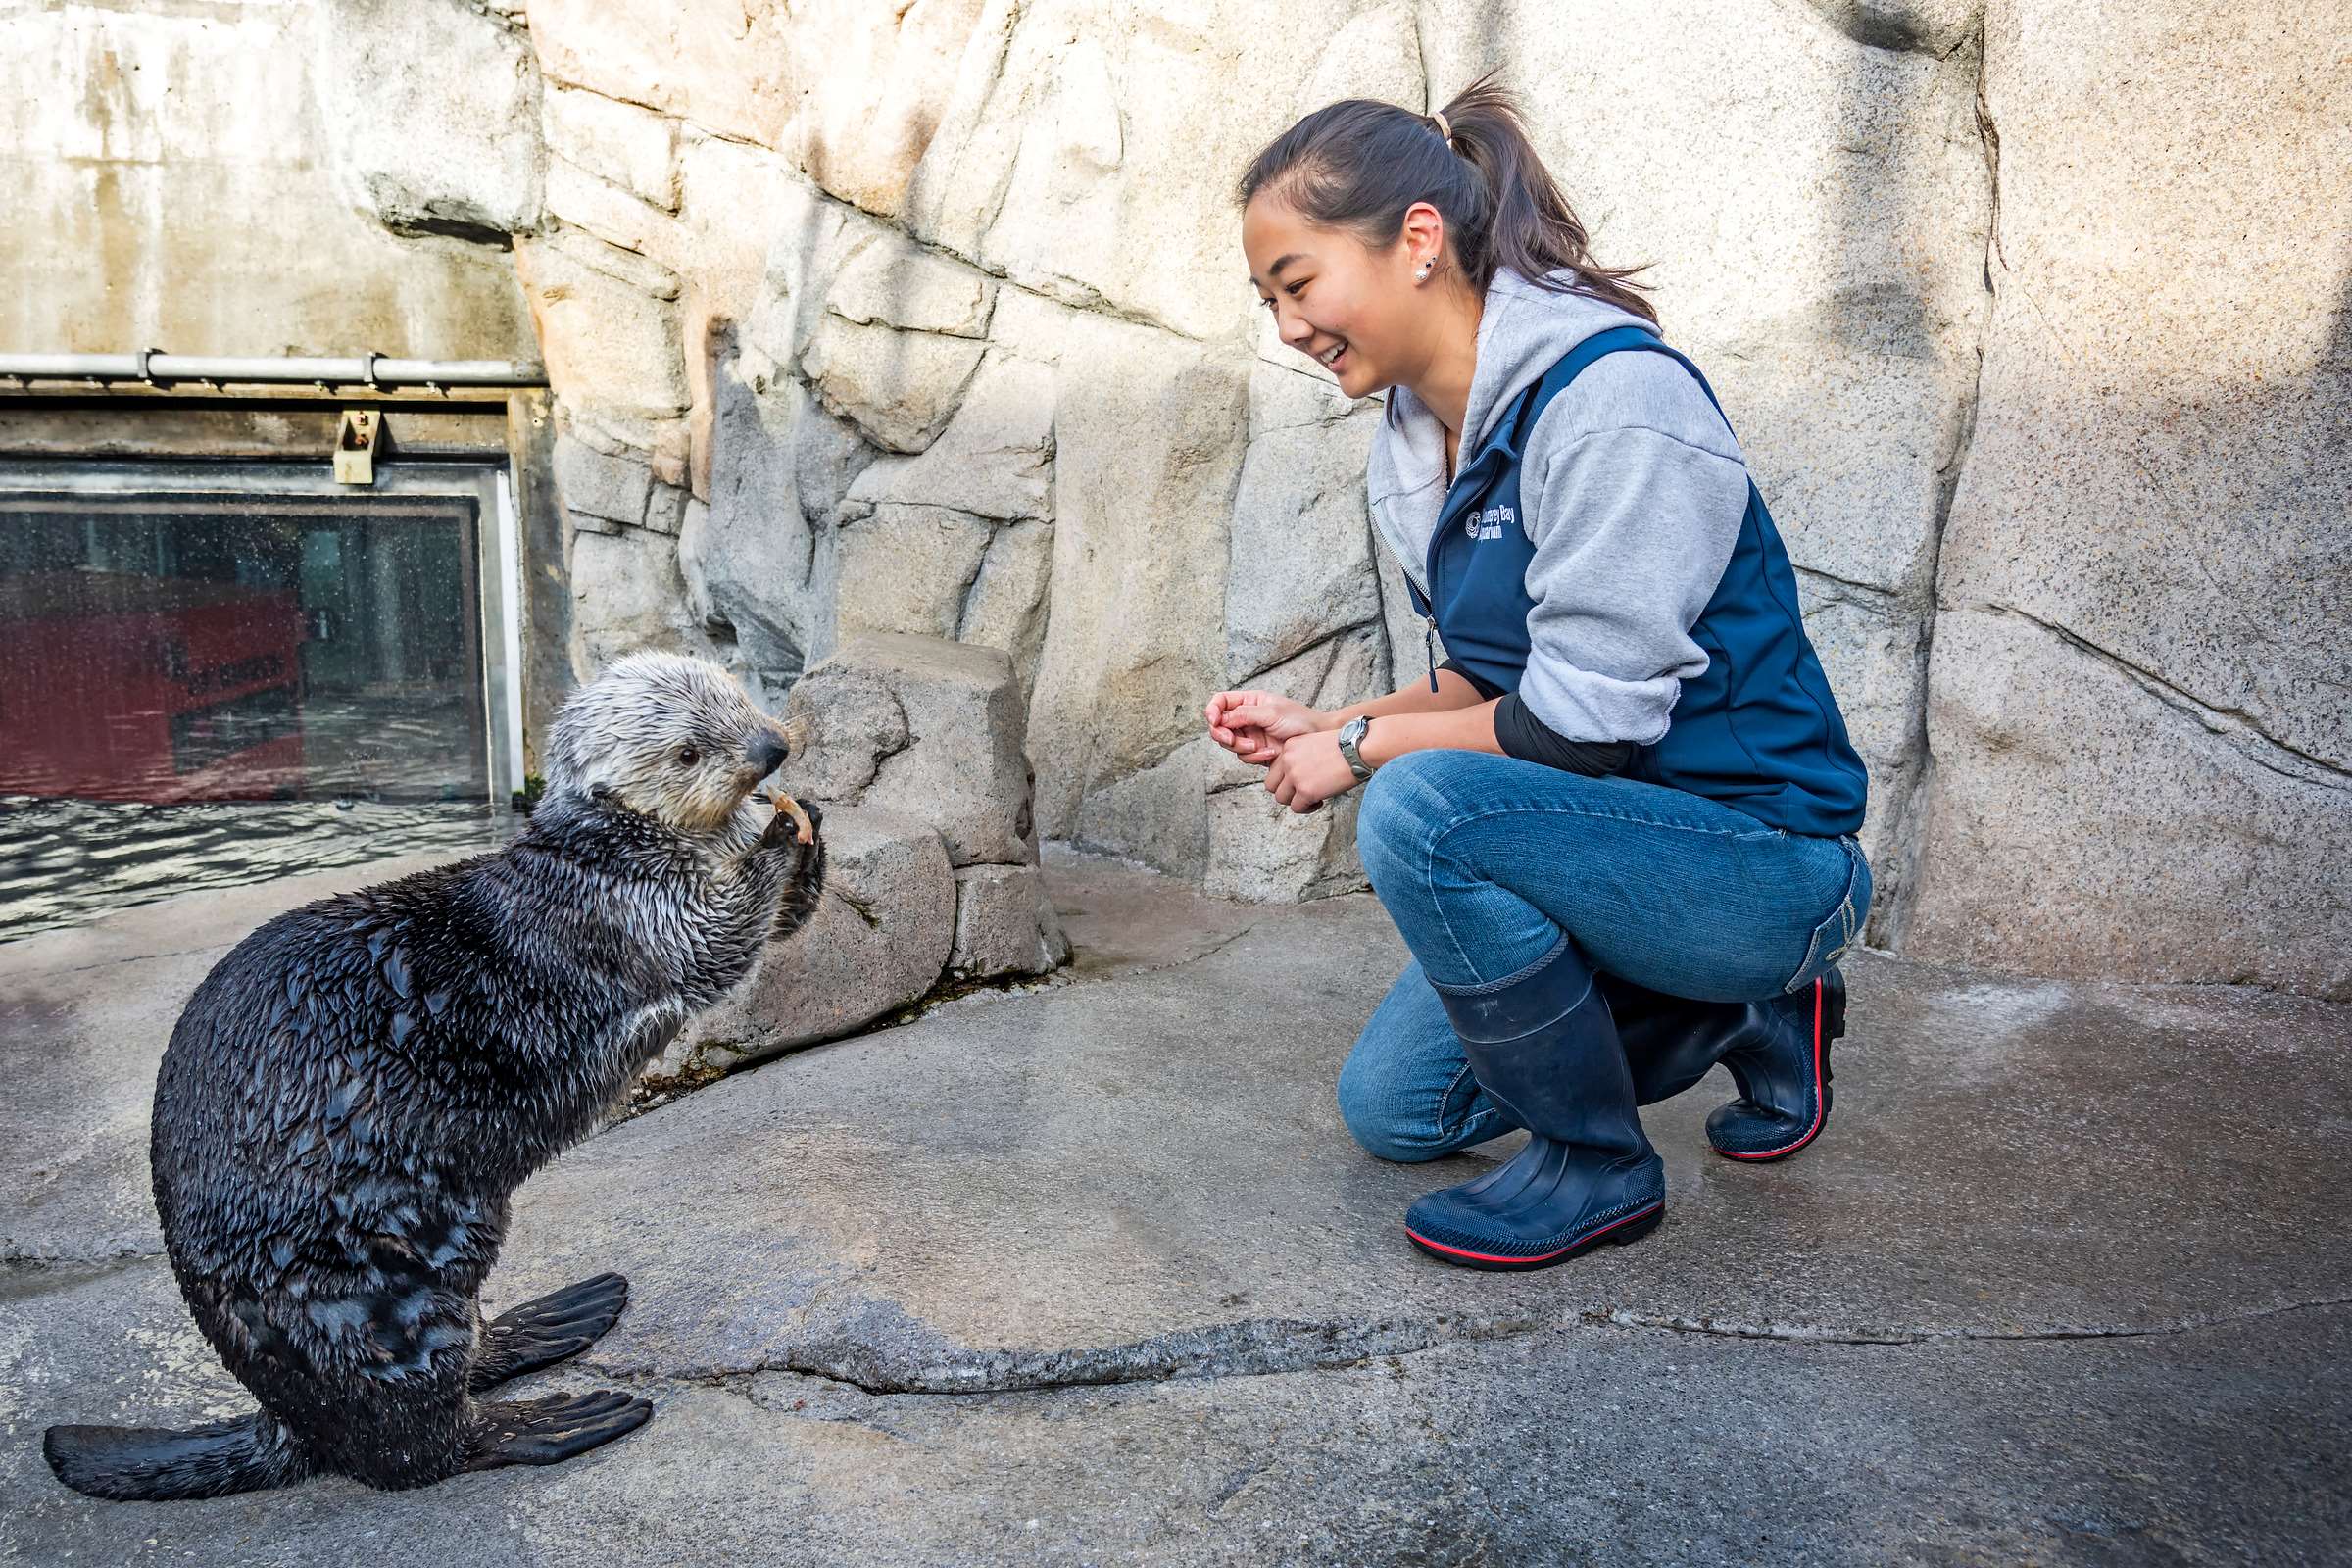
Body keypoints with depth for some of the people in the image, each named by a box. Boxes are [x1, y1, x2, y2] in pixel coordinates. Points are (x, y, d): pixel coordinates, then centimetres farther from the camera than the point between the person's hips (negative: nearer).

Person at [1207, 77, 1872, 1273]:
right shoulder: (1421, 439, 5)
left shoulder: (1613, 395, -22)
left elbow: (1588, 716, -26)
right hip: (1620, 843, 9)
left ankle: (1597, 1167, -9)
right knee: (1392, 1110, 12)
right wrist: (1317, 725, -1)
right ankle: (1749, 1013, 23)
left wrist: (1363, 744, -15)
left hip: (1760, 859, -9)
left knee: (1420, 809, -32)